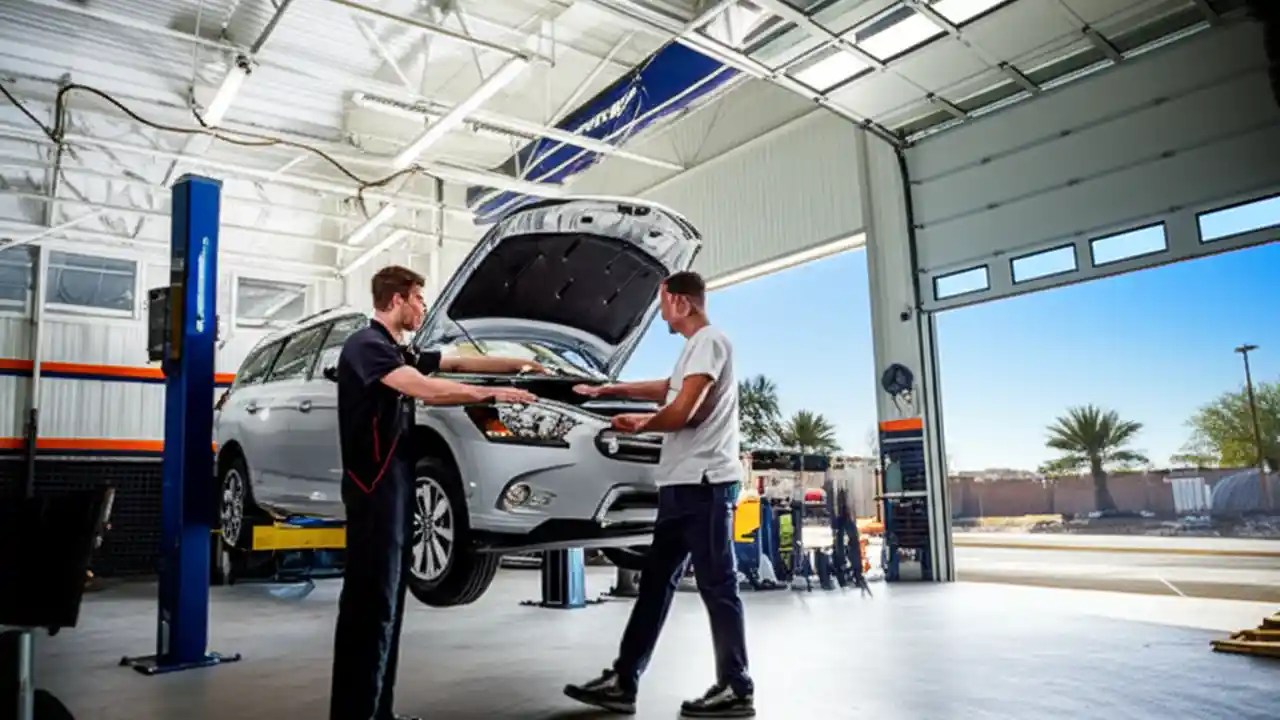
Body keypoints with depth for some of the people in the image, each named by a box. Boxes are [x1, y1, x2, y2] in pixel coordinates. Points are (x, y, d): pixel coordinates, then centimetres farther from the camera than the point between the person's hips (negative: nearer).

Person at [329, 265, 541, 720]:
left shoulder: (400, 353, 18)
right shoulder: (366, 345, -11)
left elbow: (458, 363, 23)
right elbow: (424, 388, -24)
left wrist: (519, 365, 16)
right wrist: (492, 393, -18)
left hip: (395, 487, 10)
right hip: (374, 488, -10)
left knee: (387, 602, 12)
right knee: (369, 604, -7)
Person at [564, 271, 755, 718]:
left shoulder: (709, 341, -10)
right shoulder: (695, 346, 21)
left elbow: (682, 412, -18)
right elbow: (667, 390, 35)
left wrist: (640, 426, 1)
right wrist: (606, 390, 37)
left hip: (703, 482, -11)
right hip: (682, 484, 11)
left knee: (717, 585, -2)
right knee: (656, 583, 10)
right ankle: (623, 682, 16)